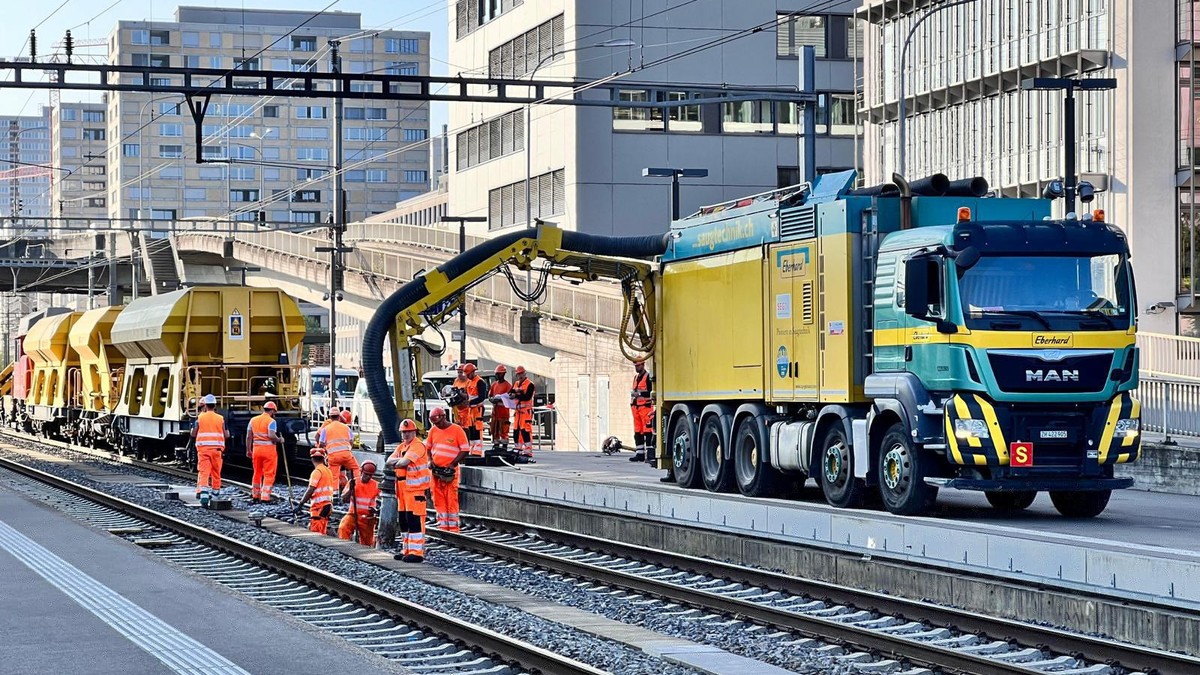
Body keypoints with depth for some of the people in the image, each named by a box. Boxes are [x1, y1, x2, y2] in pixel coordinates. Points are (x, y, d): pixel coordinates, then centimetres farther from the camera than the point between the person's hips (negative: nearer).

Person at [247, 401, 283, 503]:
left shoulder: (253, 420, 9)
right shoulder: (271, 421, -9)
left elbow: (248, 437, 9)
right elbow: (271, 436, -22)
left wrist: (248, 450, 15)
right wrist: (279, 440, -4)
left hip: (256, 449, 6)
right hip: (269, 449, -6)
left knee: (257, 472, 18)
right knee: (269, 474, -1)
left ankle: (255, 495, 25)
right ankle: (265, 497, -7)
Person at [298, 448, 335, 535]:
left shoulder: (317, 471, -10)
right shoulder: (328, 470, 15)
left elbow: (311, 490, -16)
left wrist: (300, 504, -12)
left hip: (319, 505, -9)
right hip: (328, 504, 9)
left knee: (315, 532, -12)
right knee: (322, 532, 16)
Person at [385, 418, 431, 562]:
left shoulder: (418, 446, -10)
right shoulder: (401, 447, 19)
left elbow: (404, 462, -20)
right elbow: (389, 462, 7)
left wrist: (395, 464, 0)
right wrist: (399, 461, -12)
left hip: (415, 487, -9)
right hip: (402, 488, 9)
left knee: (414, 519, -12)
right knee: (404, 519, 13)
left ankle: (417, 552, -14)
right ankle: (407, 549, 22)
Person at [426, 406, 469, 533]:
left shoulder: (457, 430, -7)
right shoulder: (433, 430, 9)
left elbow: (465, 450, -7)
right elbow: (428, 448, 21)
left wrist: (452, 465, -13)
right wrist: (430, 460, 2)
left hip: (450, 471, -5)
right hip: (436, 470, 5)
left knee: (451, 500, -6)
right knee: (438, 500, 7)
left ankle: (453, 528, -4)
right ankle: (442, 527, 13)